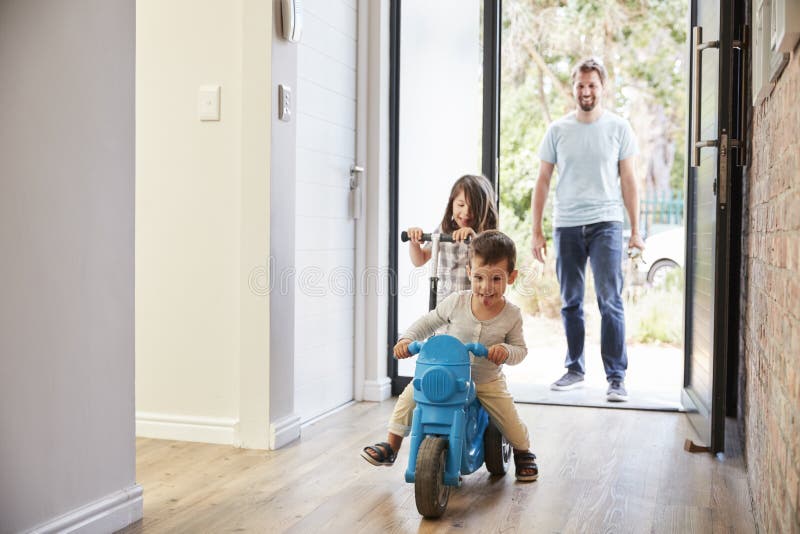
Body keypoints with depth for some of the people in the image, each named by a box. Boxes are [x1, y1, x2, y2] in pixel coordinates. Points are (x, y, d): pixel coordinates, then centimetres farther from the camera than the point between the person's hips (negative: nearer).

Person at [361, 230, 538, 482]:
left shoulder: (511, 315, -15)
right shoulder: (456, 302, -16)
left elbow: (520, 349, -6)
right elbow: (428, 322, -3)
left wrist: (506, 350, -29)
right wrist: (407, 339, -18)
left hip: (488, 381, 0)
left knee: (511, 421, -3)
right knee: (411, 394, -13)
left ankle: (523, 452, 33)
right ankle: (391, 446, 5)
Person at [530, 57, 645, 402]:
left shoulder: (618, 128, 4)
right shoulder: (557, 130, 7)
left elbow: (628, 181, 6)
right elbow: (543, 181, 9)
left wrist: (635, 230, 2)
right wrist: (536, 231, 4)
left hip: (605, 223, -2)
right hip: (566, 225, 2)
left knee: (610, 301, -8)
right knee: (571, 302, 9)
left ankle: (616, 377, -2)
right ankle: (575, 369, 21)